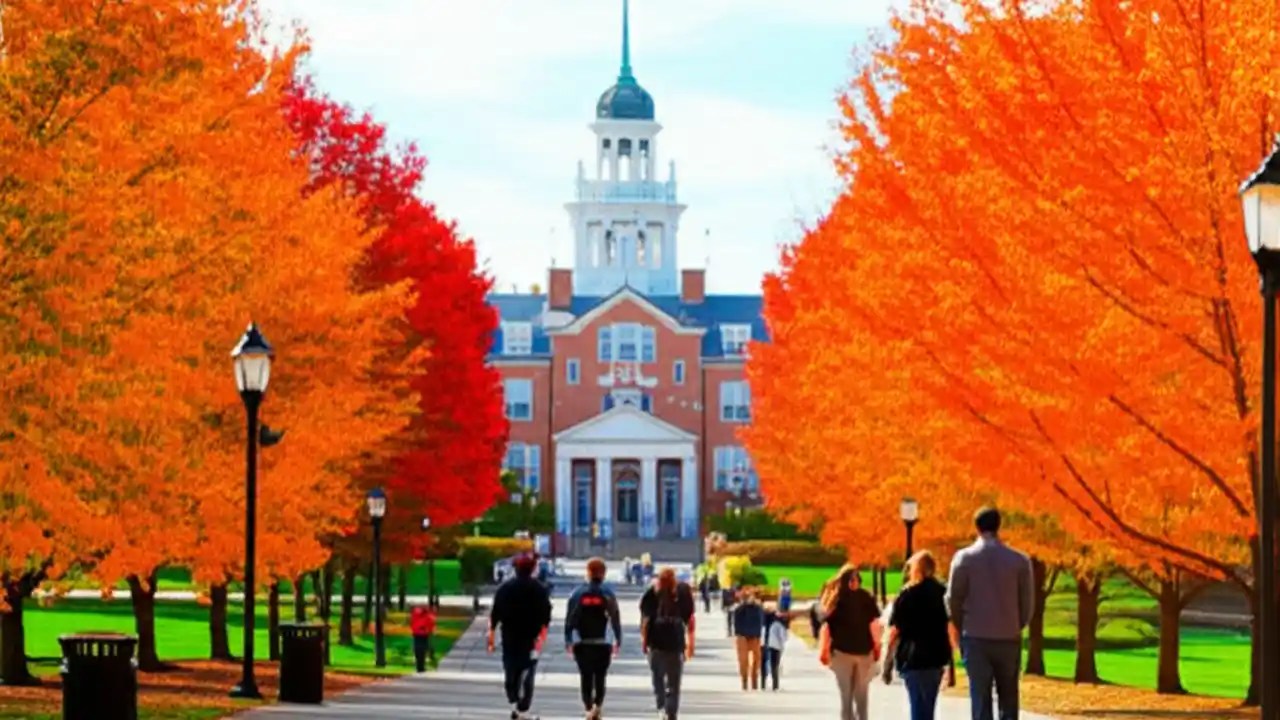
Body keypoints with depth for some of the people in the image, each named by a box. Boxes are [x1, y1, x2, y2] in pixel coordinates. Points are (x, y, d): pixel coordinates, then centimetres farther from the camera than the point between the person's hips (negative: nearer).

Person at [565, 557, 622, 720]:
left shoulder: (577, 594, -1)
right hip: (602, 644, -1)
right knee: (600, 678, 7)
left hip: (582, 644, 1)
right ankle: (598, 706, -13)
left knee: (586, 678, 9)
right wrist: (618, 641, 3)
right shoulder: (608, 594, -4)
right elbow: (616, 619, -5)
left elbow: (569, 619, -2)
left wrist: (568, 641, 4)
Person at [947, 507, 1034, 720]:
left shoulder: (964, 558, -4)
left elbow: (954, 599, -2)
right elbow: (1027, 601, 1)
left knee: (980, 697, 2)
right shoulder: (1019, 560, -2)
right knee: (1008, 697, 9)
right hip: (1009, 638, 1)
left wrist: (959, 628, 14)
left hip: (976, 638, -1)